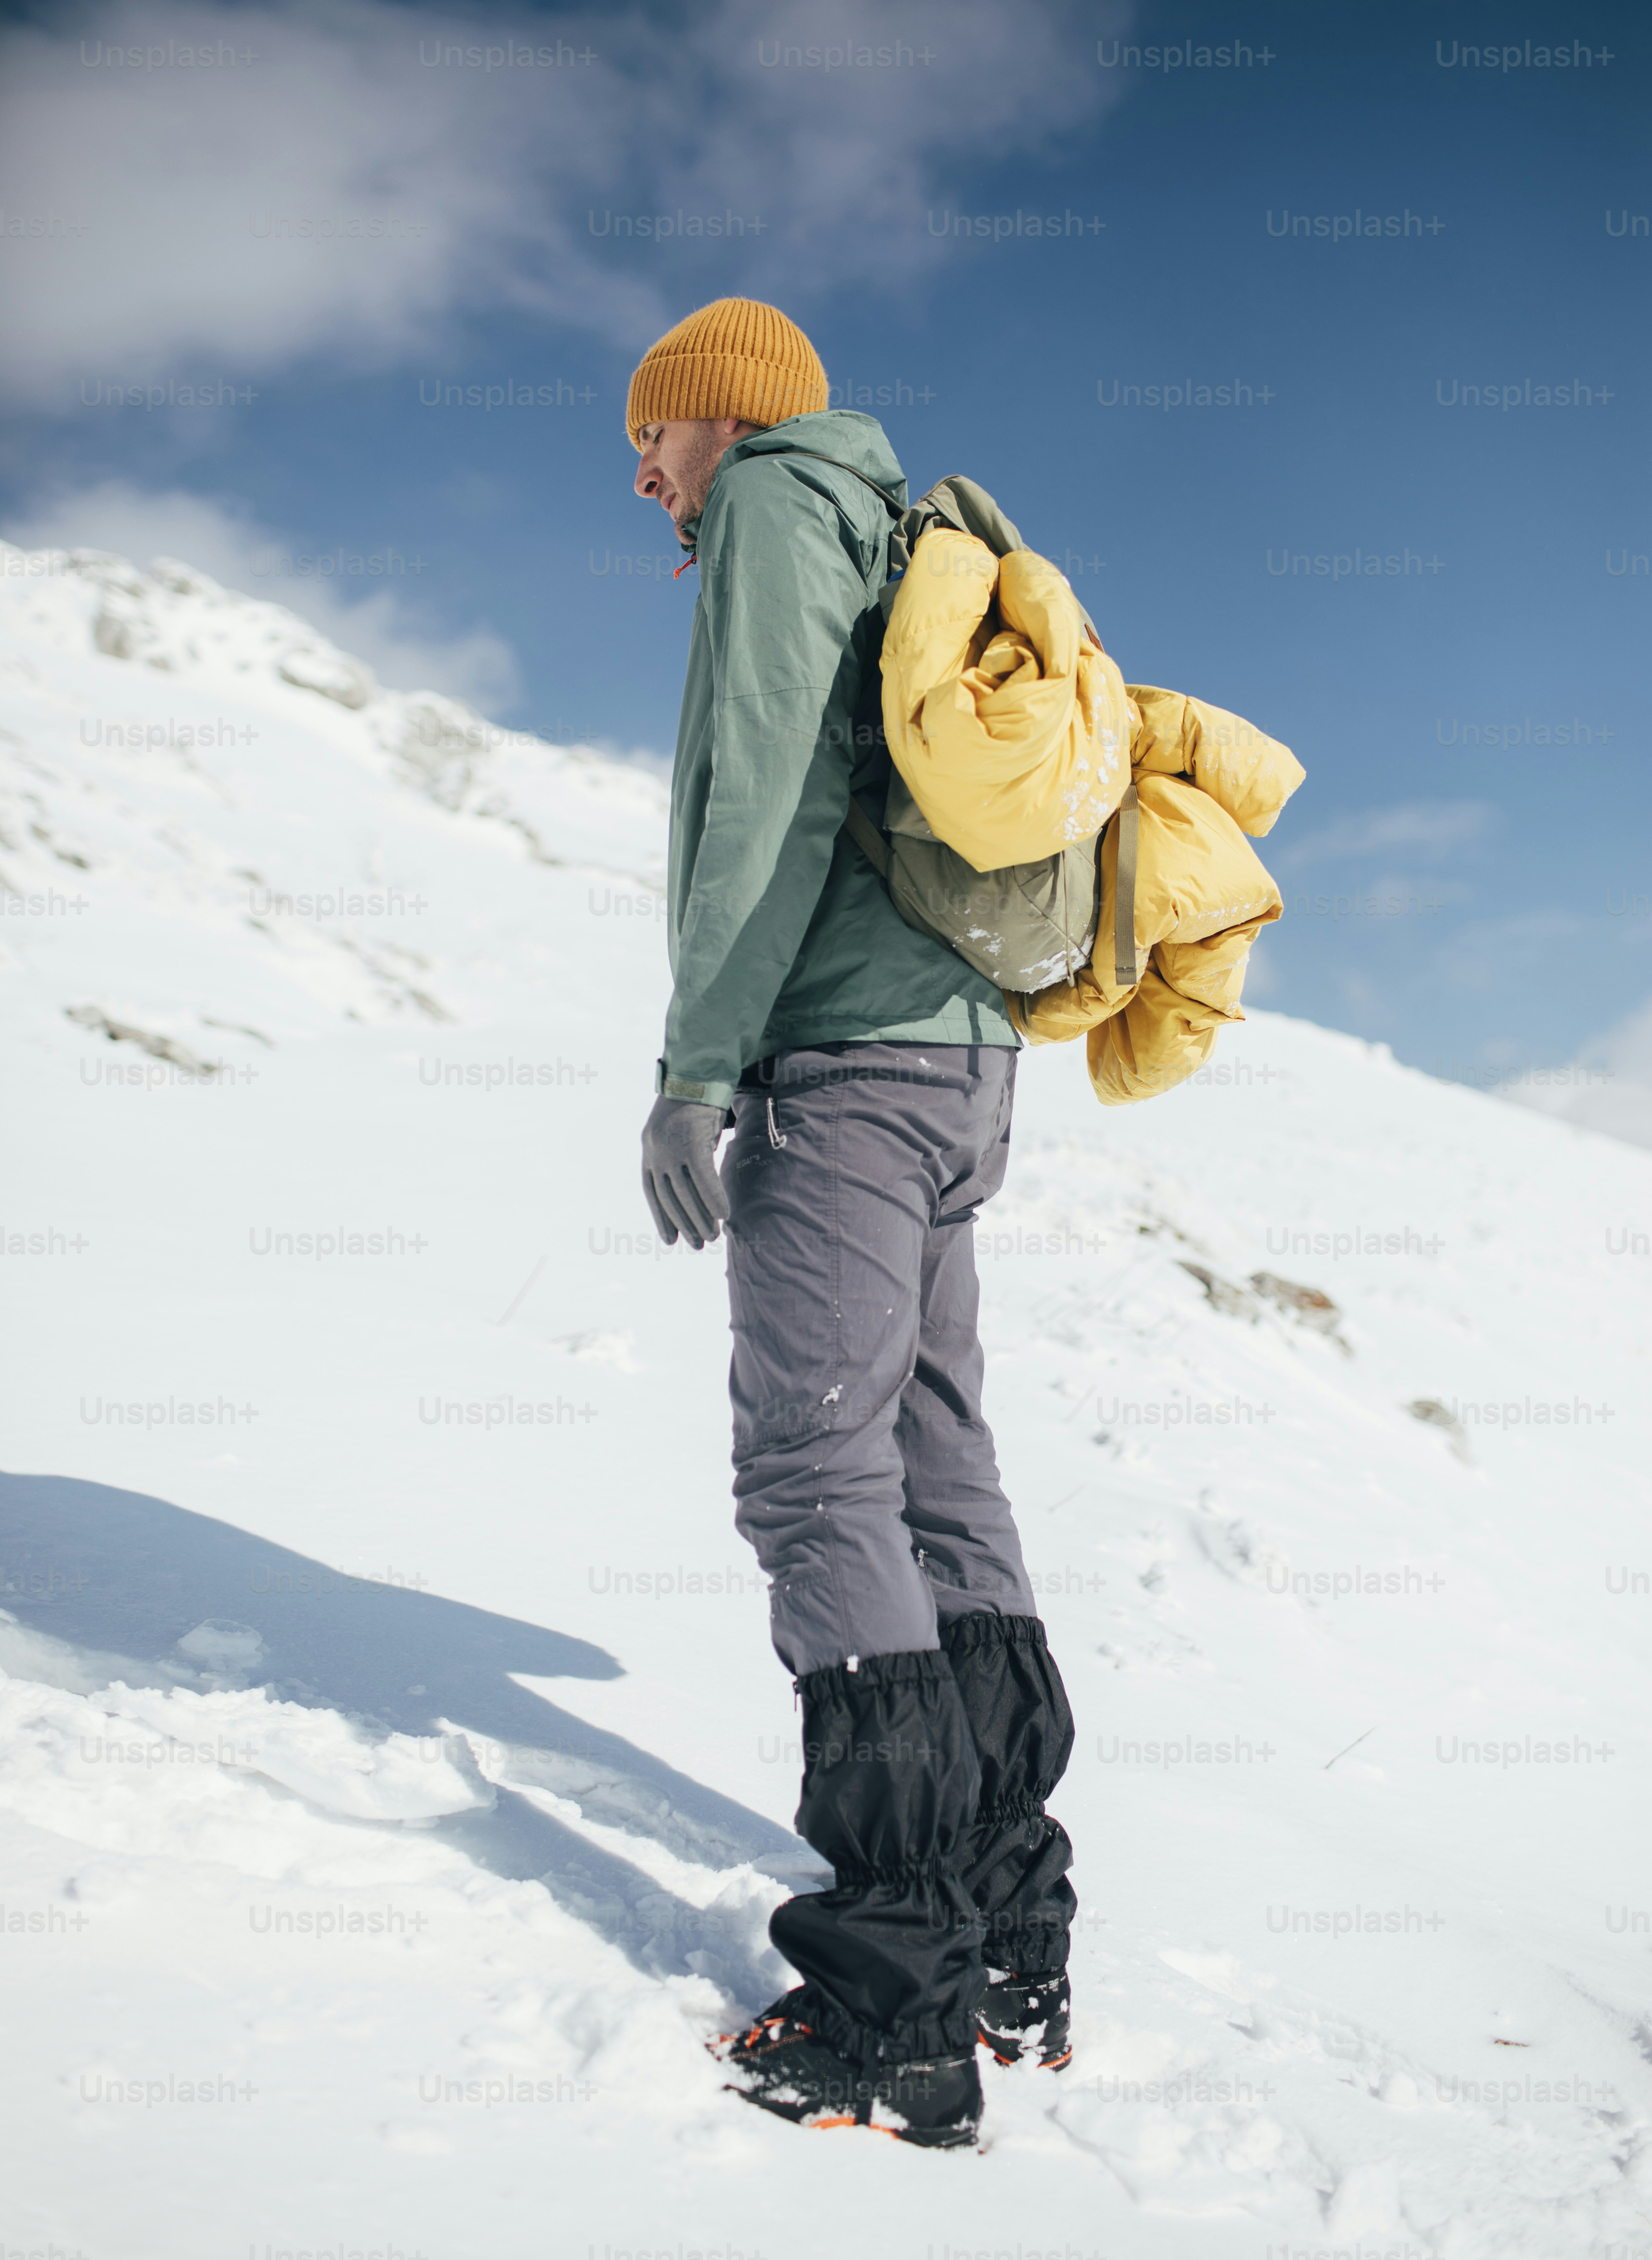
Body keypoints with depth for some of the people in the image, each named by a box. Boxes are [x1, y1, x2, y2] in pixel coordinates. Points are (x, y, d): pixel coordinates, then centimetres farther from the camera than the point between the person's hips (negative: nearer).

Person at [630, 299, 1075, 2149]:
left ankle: (899, 2013, -12)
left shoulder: (780, 505, 0)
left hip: (841, 1059, -9)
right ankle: (1013, 1956, 12)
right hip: (958, 1058, 10)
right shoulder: (898, 544, 28)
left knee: (820, 1482, -11)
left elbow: (772, 794, -14)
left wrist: (694, 1062, -17)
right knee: (936, 1473, 8)